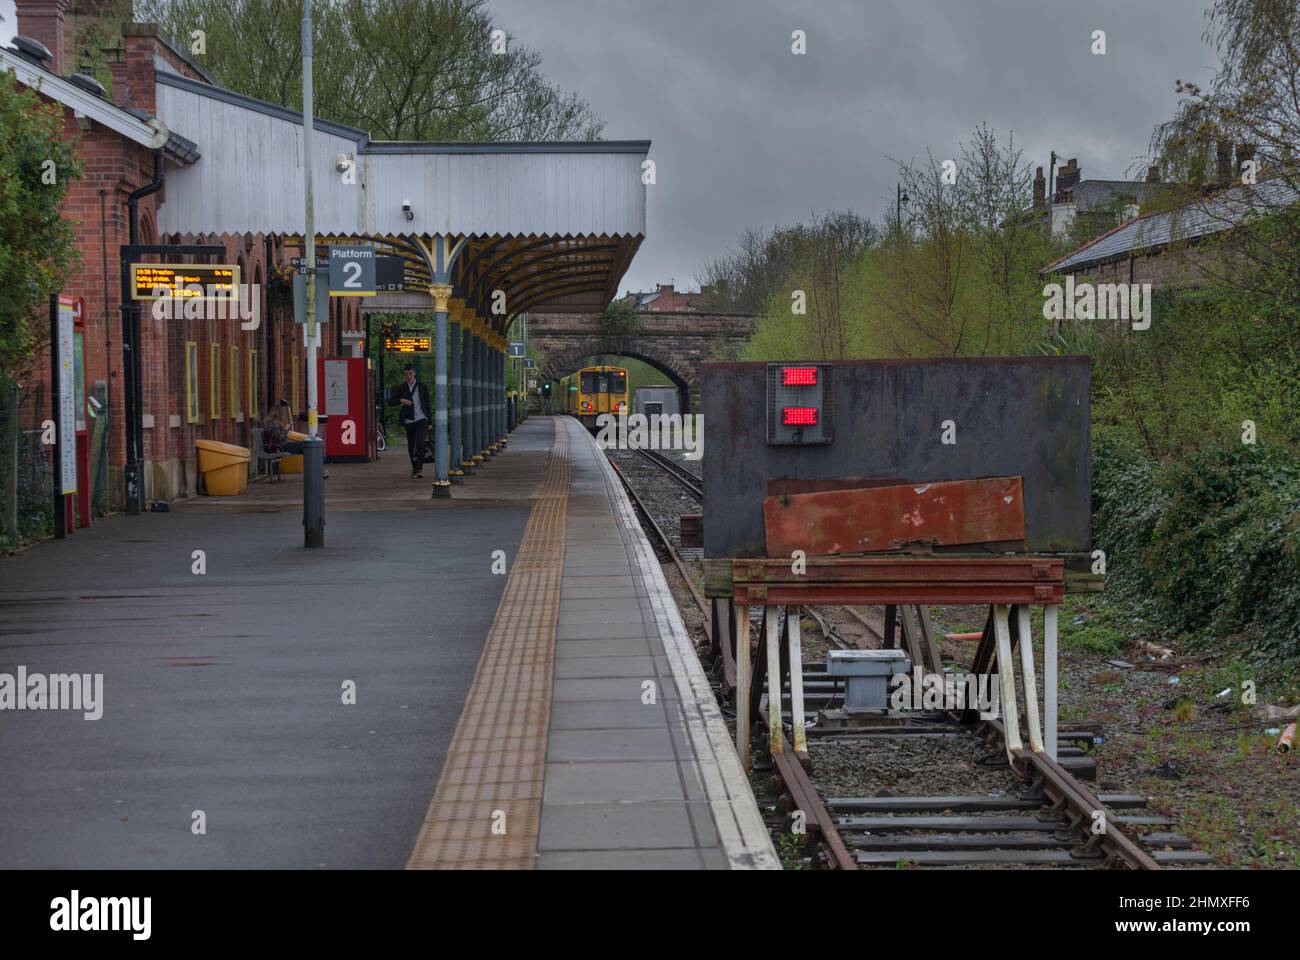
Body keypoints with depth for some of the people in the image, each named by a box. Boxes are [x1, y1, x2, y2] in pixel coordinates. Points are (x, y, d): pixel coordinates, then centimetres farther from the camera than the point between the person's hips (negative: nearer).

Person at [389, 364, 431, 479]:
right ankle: (414, 469, 24)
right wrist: (401, 400, -18)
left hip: (421, 420, -2)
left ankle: (419, 469, -20)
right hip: (409, 421, 2)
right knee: (411, 448, 8)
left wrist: (429, 423, 6)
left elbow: (427, 405, 9)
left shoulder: (422, 387, 6)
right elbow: (390, 402, 1)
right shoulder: (401, 388, 7)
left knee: (420, 445, -18)